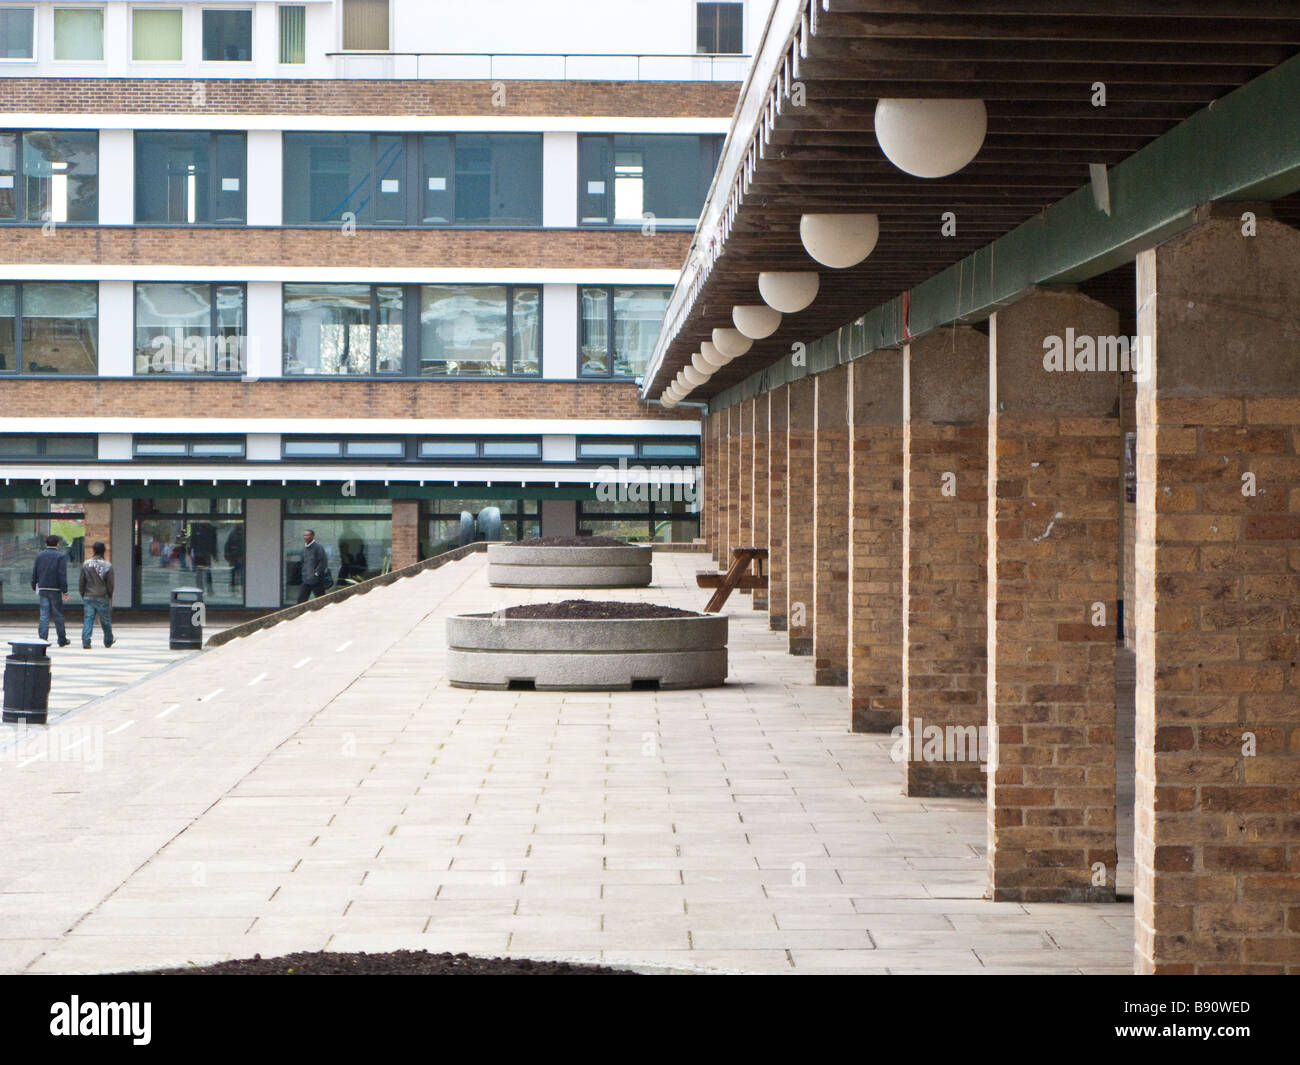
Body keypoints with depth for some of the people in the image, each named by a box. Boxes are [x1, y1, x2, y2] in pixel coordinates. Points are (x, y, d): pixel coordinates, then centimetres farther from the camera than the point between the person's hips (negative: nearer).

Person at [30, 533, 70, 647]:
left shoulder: (39, 555, 7)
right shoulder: (61, 556, -6)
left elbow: (34, 573, 9)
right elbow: (62, 575, -12)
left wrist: (34, 587, 18)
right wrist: (65, 591, -11)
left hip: (43, 589, 3)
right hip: (55, 590, -3)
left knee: (44, 615, 4)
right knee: (58, 615, 5)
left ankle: (42, 639, -5)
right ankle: (62, 640, 12)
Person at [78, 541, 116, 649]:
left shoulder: (85, 565, 1)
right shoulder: (108, 565, -4)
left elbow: (82, 582, 5)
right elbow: (110, 584, -2)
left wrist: (83, 596, 15)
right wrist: (110, 596, 11)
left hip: (88, 597, 1)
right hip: (103, 598, -1)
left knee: (87, 620, -1)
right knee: (106, 621, 11)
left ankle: (86, 641, -13)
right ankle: (108, 642, 23)